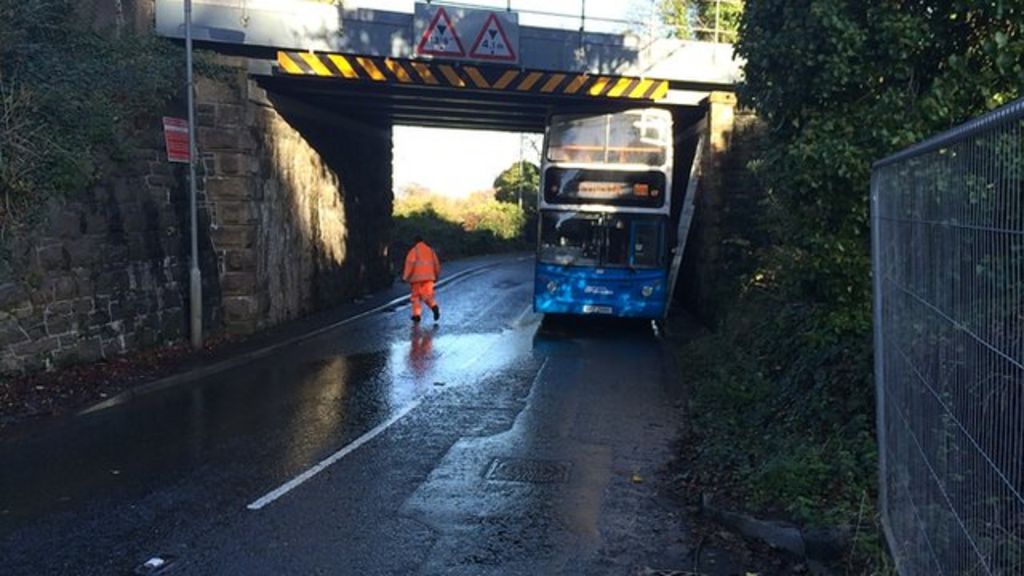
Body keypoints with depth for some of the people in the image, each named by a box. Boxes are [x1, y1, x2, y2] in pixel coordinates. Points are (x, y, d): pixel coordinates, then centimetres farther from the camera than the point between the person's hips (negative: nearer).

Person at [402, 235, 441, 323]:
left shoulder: (413, 251, 1)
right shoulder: (430, 250, 14)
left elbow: (410, 264, -10)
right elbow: (436, 264, 12)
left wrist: (406, 277, -7)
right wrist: (436, 276, 22)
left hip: (416, 277, -3)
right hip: (428, 277, 3)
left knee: (416, 296, 9)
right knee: (428, 295, 1)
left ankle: (416, 314, 2)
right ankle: (434, 306, -28)